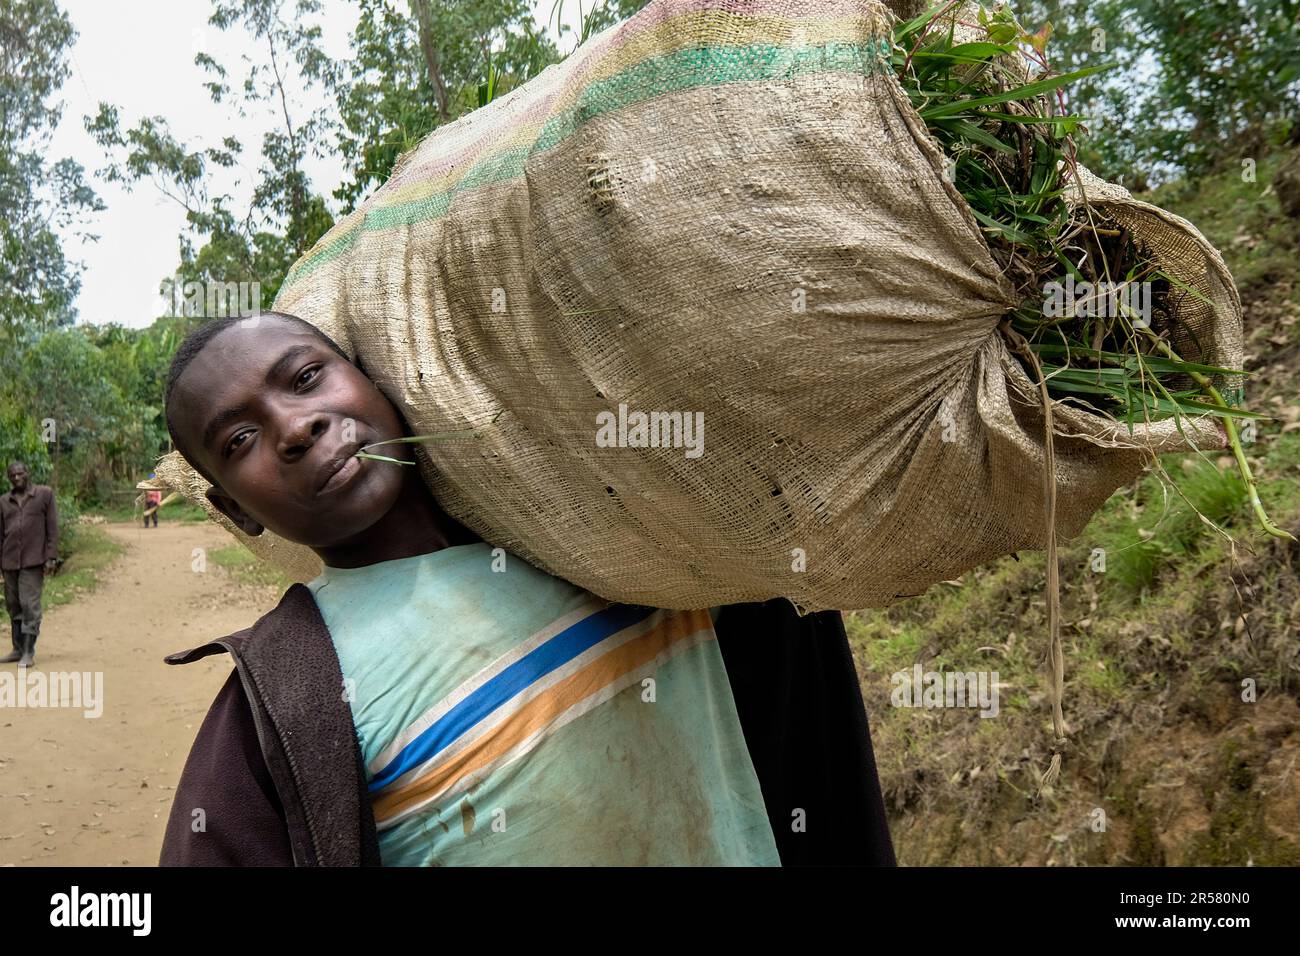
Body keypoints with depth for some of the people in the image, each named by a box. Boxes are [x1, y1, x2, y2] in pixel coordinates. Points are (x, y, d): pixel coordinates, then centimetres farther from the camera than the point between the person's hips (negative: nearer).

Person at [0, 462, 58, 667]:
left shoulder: (44, 494, 2)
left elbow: (52, 528, 0)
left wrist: (51, 557, -7)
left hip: (33, 561, -4)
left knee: (30, 605, -8)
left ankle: (29, 652, -6)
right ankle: (18, 649, 17)